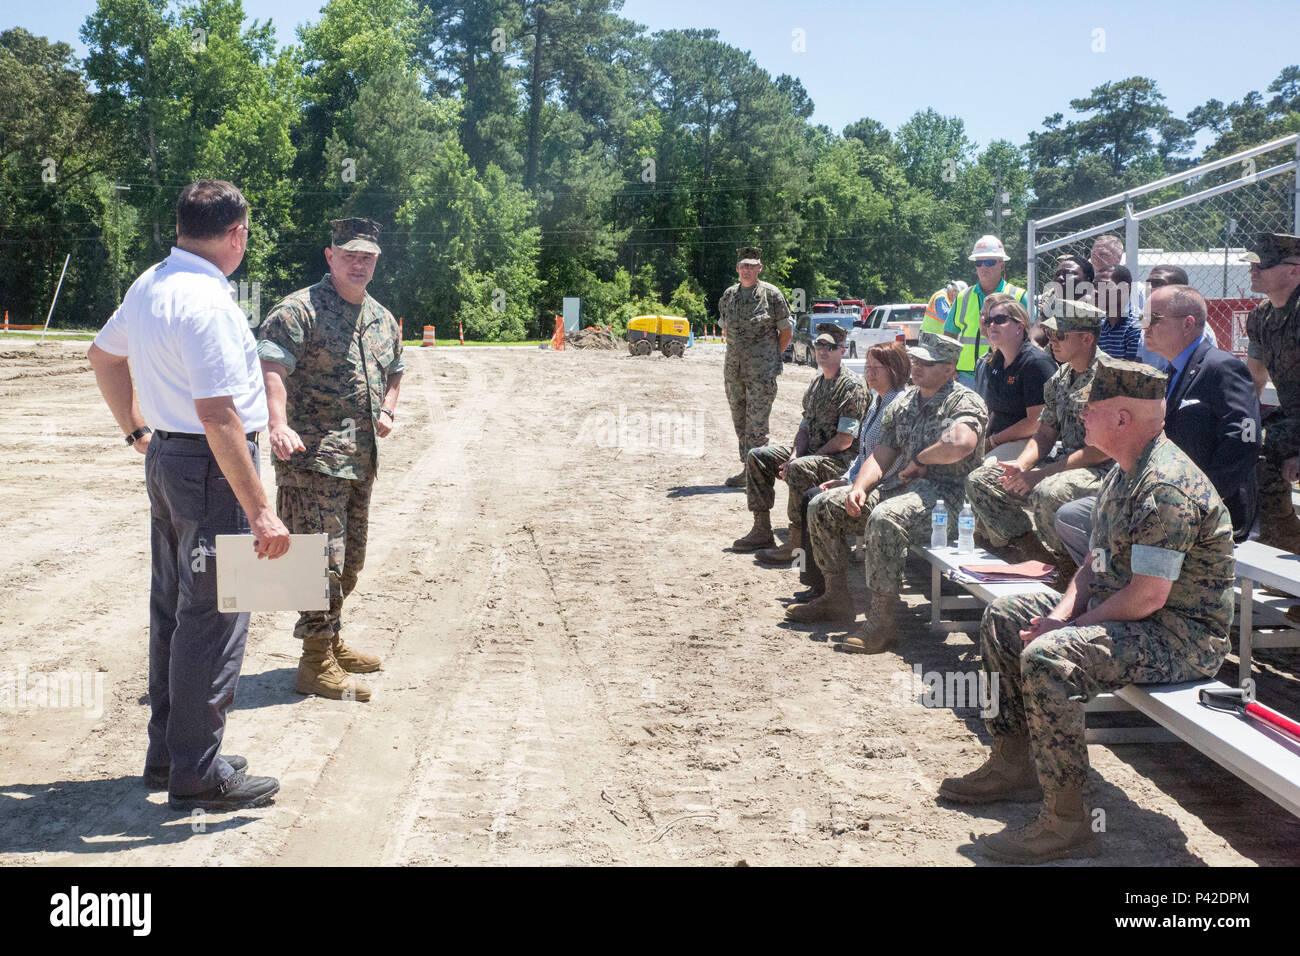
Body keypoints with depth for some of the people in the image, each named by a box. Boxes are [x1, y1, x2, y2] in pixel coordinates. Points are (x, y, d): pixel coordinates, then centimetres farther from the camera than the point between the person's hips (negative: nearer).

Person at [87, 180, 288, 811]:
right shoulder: (205, 302, -21)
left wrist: (136, 430, 29)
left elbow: (103, 356, 24)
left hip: (166, 459, 10)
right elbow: (217, 413, -27)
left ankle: (167, 753, 30)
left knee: (172, 609, 17)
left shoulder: (149, 285, 9)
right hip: (212, 469, -10)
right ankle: (197, 775, 7)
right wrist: (259, 510, -27)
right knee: (212, 618, -2)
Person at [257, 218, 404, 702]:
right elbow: (269, 365, -21)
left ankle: (332, 643, 32)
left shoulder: (382, 318, 15)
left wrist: (387, 411, 11)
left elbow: (394, 371, 30)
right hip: (313, 455, -8)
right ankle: (316, 664, -1)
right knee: (323, 558, -9)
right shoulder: (300, 309, -10)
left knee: (349, 559, 17)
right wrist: (279, 424, -35)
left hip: (361, 459, 8)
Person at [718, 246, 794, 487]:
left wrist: (773, 357, 3)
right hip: (733, 370, 6)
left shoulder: (771, 294, -3)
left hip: (762, 371, -6)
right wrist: (736, 353, 14)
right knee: (739, 422, 10)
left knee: (756, 423, -8)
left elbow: (786, 330, 2)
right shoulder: (728, 296, 11)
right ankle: (748, 469, 18)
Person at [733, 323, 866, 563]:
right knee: (757, 457, 2)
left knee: (799, 470, -37)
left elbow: (845, 440, -19)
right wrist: (794, 455, -7)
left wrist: (797, 461, -17)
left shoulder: (852, 386, -13)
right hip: (810, 452, 9)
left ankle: (797, 543, -31)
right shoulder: (816, 384, 15)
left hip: (841, 459, -9)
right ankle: (762, 532, 2)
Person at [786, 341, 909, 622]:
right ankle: (819, 585, 7)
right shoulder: (878, 401, 18)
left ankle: (836, 598, -20)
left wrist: (853, 484, -15)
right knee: (809, 497, 9)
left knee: (822, 507, -24)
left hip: (888, 491, -11)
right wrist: (844, 479, 11)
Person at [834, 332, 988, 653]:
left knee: (884, 518, -36)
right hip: (903, 486, 8)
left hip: (946, 492, -8)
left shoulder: (966, 402, -8)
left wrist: (919, 459, -14)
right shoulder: (903, 402, 16)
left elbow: (961, 444, -30)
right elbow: (880, 457, 12)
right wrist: (859, 488, -7)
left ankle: (882, 623, -30)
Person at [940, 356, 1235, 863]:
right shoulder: (1124, 473, 9)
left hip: (1182, 634, -11)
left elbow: (1146, 597, -27)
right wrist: (1061, 613, -5)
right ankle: (1013, 764, 18)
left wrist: (1064, 630, -18)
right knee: (1002, 617, 13)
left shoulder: (1166, 488, -25)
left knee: (1046, 657, -32)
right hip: (1117, 607, 11)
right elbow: (1098, 562, 13)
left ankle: (1065, 818, -21)